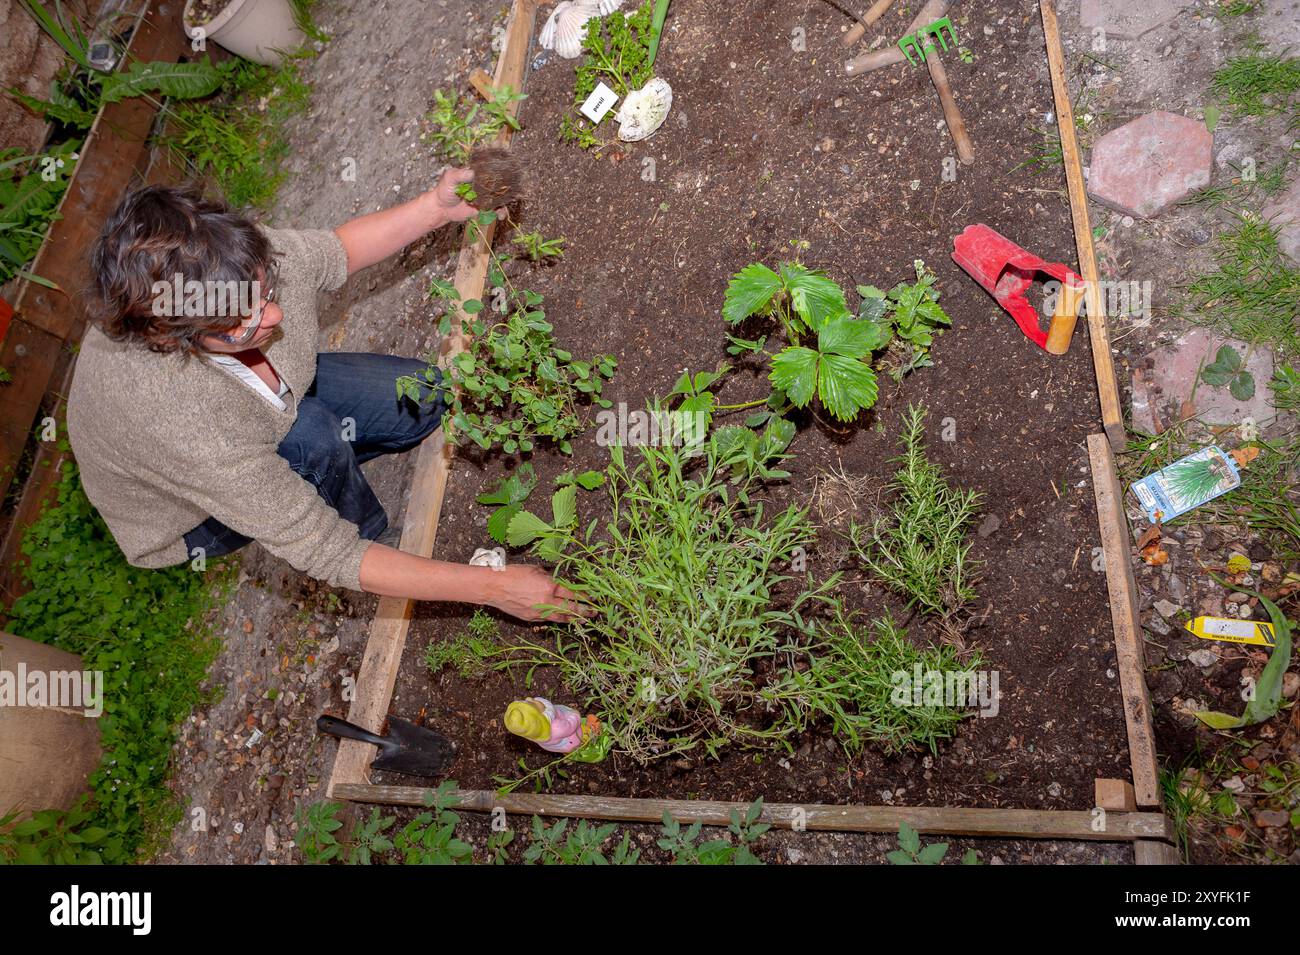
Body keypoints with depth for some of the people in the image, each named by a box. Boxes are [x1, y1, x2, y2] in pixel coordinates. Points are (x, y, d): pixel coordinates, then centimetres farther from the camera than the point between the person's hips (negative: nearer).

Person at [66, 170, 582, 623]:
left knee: (424, 397, -3)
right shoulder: (171, 416, -46)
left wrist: (436, 207, -21)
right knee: (313, 436, -33)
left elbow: (337, 253, -6)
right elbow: (325, 553, -41)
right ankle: (375, 541, -3)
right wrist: (494, 587, -41)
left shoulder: (244, 263, -32)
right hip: (189, 522, -5)